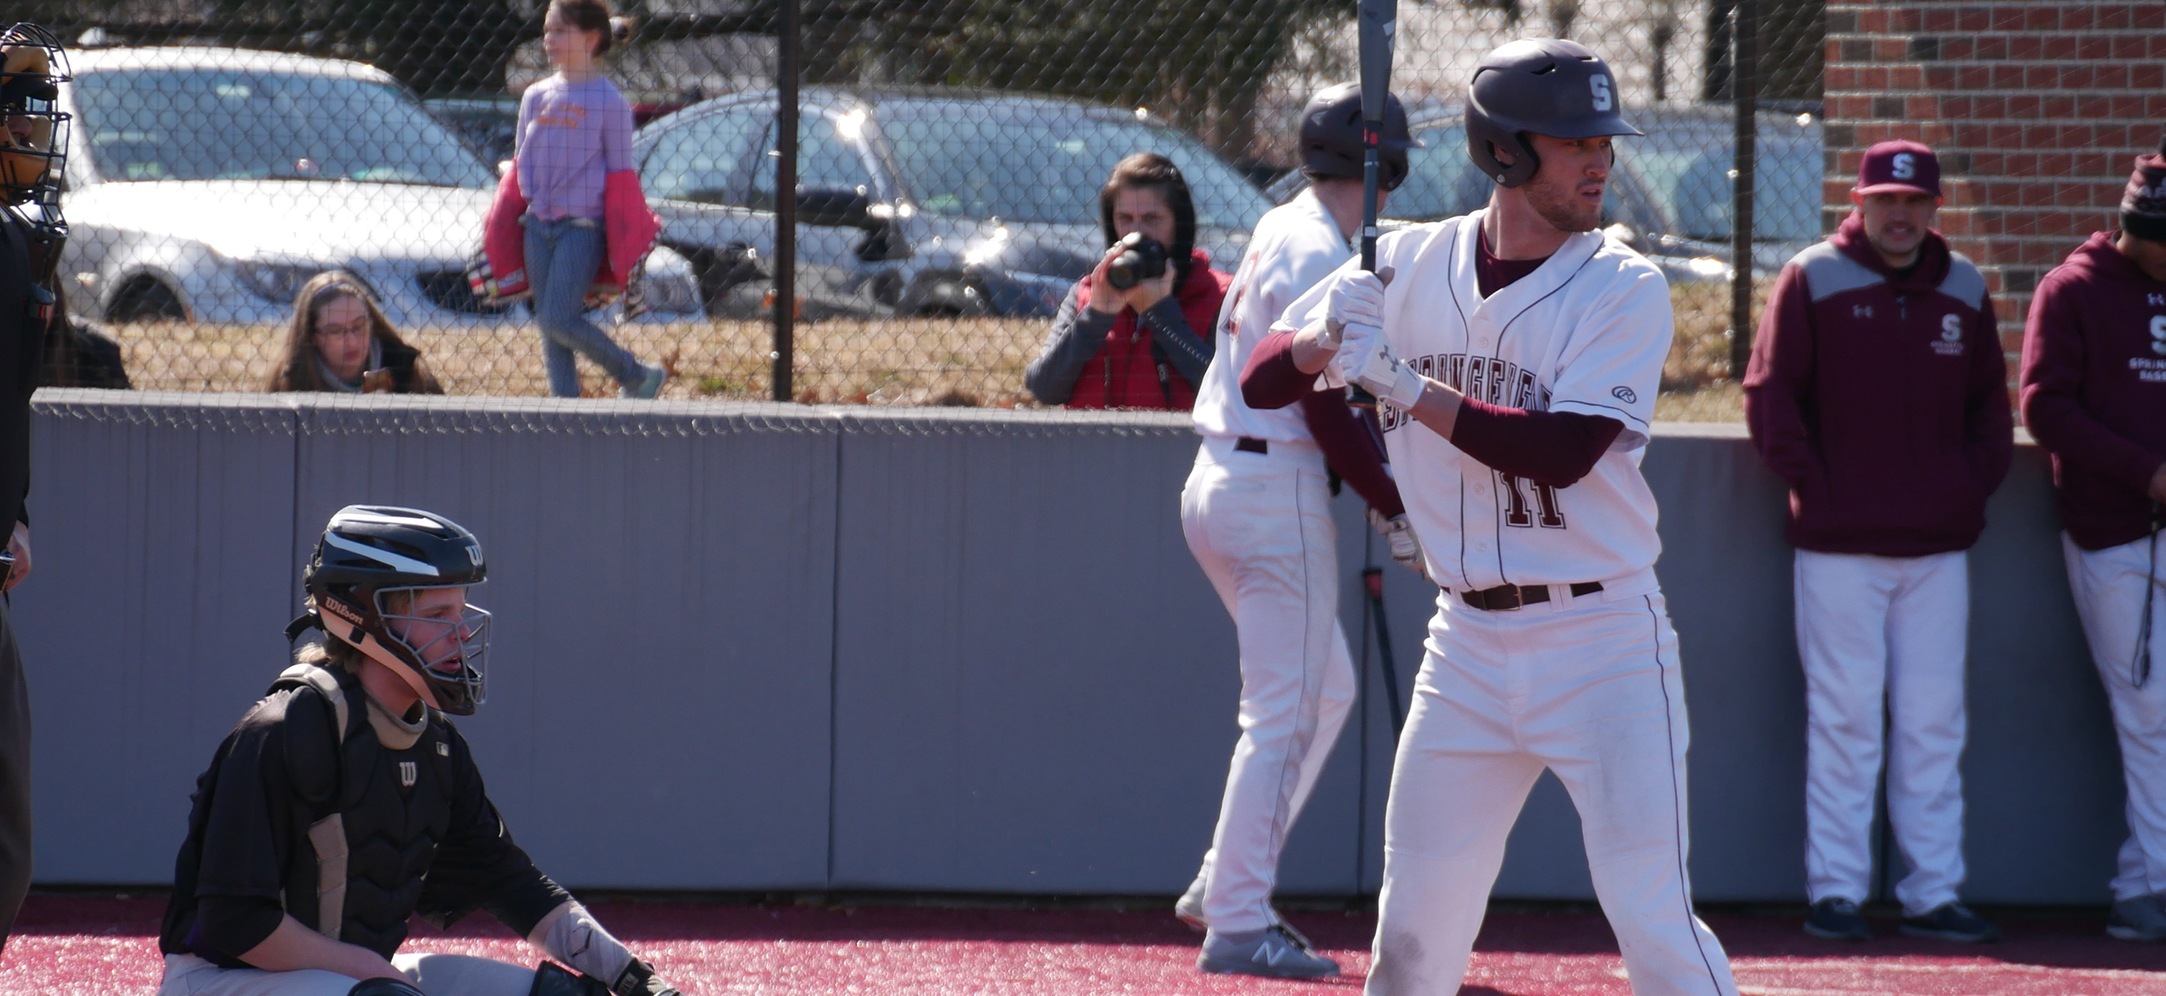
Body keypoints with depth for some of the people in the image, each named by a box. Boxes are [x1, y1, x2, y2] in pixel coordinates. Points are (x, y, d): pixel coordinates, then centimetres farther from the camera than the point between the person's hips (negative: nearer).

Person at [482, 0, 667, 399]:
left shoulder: (608, 102, -5)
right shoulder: (536, 97, 11)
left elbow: (620, 176, -4)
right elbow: (519, 169, 16)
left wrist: (623, 254, -7)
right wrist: (496, 243, 11)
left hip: (582, 227, -6)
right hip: (537, 226, 6)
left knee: (560, 320, -15)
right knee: (549, 327, 4)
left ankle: (638, 376, 2)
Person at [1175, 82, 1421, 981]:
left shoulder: (1278, 232, 13)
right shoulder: (1320, 257, -16)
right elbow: (1325, 411, -19)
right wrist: (1397, 511, -15)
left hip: (1217, 487, 10)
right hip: (1277, 493, -10)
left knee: (1325, 688, 19)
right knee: (1285, 713, -5)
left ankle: (1222, 886, 18)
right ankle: (1238, 924, -5)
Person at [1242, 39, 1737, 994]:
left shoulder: (1626, 289, -9)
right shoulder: (1407, 266, 4)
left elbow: (1562, 453, -20)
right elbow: (1259, 381, 6)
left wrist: (1404, 381, -23)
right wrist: (1328, 338, -16)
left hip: (1601, 639, -4)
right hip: (1468, 644, 4)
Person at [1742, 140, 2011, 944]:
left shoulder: (1964, 290, 11)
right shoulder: (1814, 280, -1)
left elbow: (1989, 402, 18)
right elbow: (1770, 392, -2)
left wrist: (1974, 486, 6)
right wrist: (1810, 486, -7)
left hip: (1939, 546, 4)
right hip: (1841, 546, -4)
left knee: (1934, 723, 4)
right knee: (1844, 719, -3)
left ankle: (1934, 892, 8)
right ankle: (1835, 892, 2)